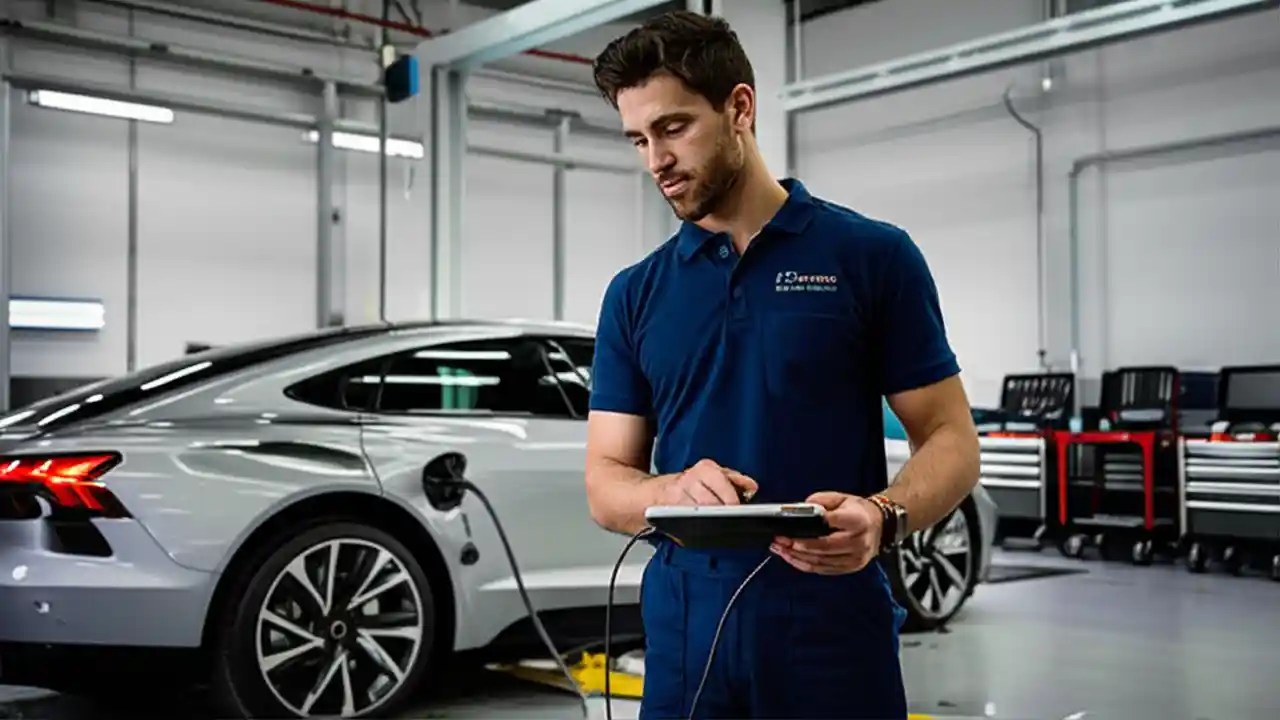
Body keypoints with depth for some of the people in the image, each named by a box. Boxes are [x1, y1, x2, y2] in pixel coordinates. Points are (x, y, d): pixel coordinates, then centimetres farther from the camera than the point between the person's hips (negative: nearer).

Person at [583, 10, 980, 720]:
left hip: (835, 638, -3)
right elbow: (606, 482, 5)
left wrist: (882, 516, -21)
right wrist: (674, 490, -17)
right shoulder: (633, 294, 7)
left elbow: (951, 439, -1)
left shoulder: (873, 257, -2)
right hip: (684, 643, 3)